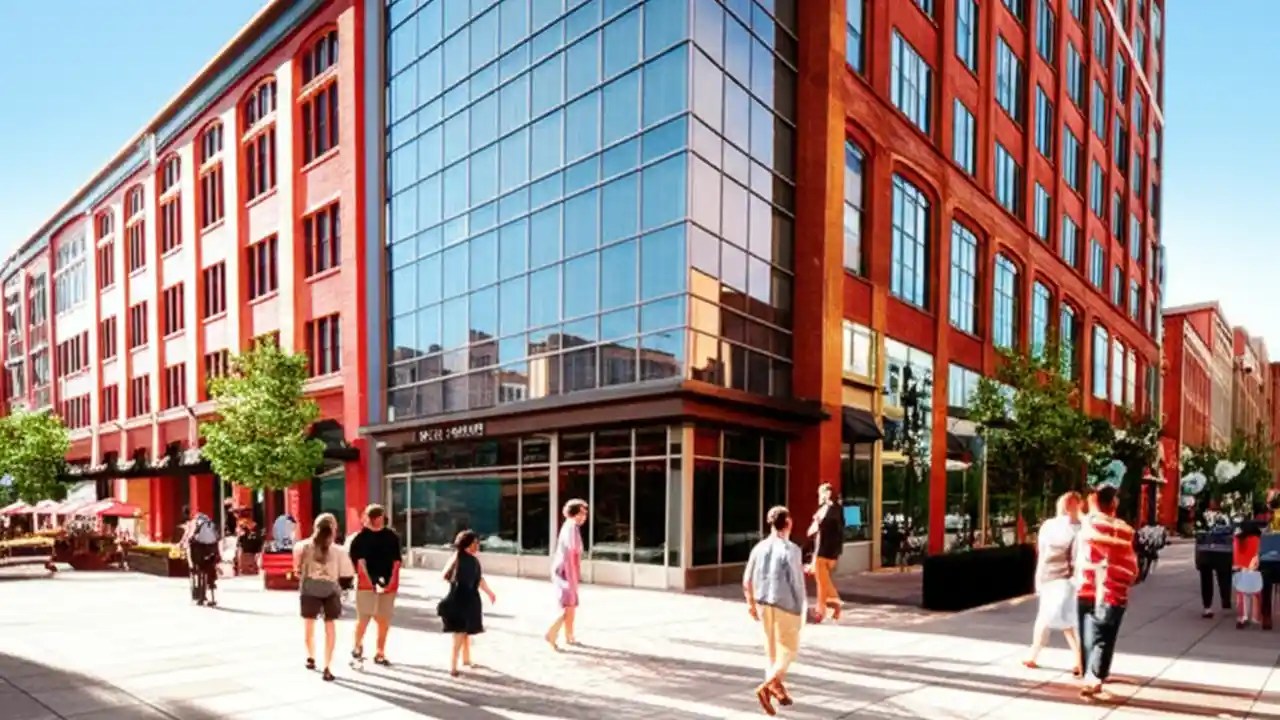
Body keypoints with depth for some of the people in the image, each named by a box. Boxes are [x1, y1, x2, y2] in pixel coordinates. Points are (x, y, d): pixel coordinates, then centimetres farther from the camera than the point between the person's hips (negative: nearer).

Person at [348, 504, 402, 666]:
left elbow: (396, 561, 8)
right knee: (363, 619, -5)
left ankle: (380, 653, 16)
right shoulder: (361, 538, -2)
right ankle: (358, 646, 19)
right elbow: (359, 561, -7)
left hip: (388, 584, 3)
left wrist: (390, 581, -2)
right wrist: (371, 581, -14)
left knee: (384, 621, 6)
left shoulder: (392, 537, 7)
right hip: (366, 584, -3)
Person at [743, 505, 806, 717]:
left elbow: (747, 581, 4)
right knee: (788, 650, 5)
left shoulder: (759, 547, 0)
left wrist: (751, 604, 17)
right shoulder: (791, 549, -16)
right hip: (785, 606, -5)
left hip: (764, 604, 6)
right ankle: (766, 687, -10)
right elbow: (796, 582, -15)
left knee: (772, 648, 19)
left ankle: (778, 688, 29)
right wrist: (800, 610, -4)